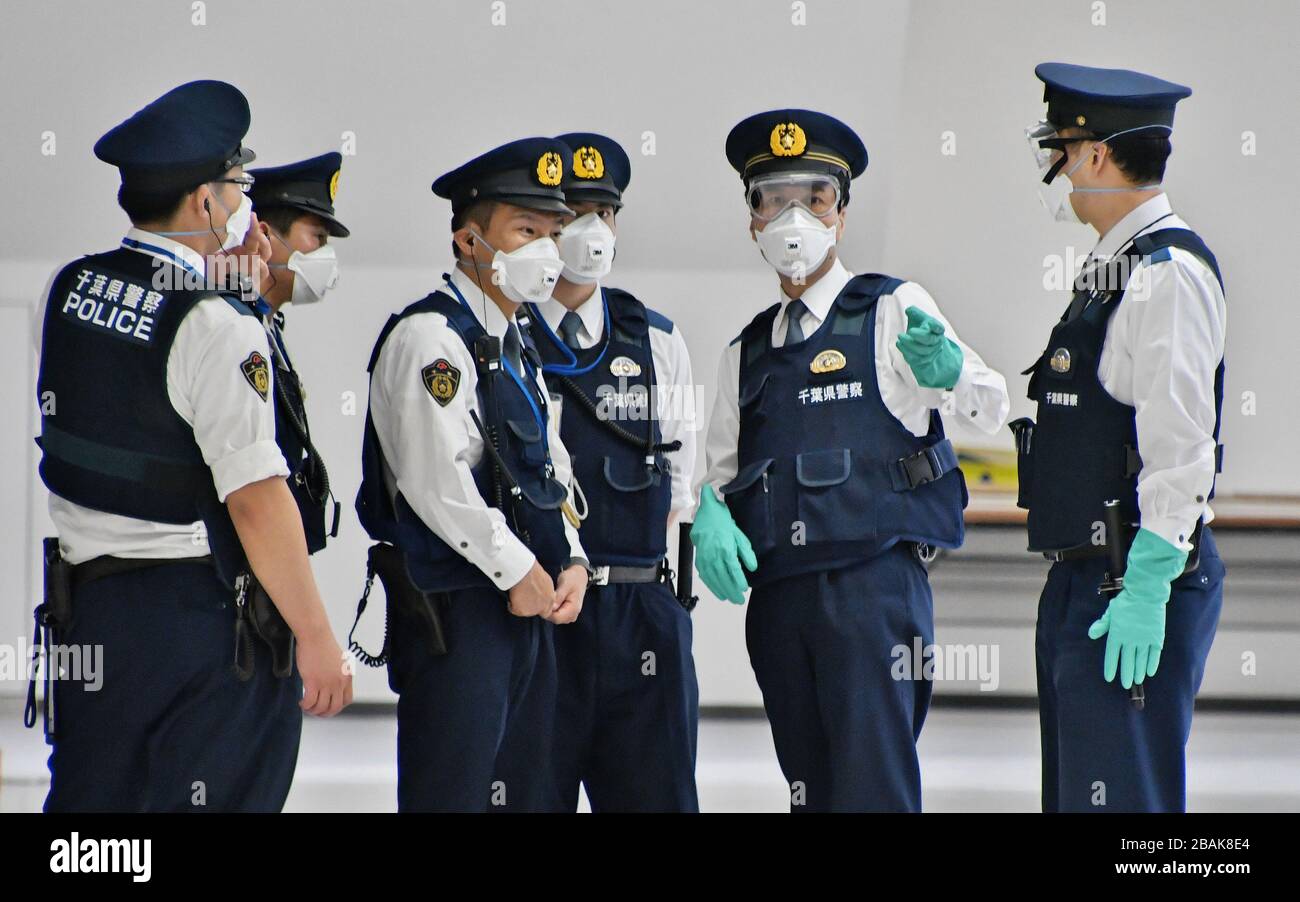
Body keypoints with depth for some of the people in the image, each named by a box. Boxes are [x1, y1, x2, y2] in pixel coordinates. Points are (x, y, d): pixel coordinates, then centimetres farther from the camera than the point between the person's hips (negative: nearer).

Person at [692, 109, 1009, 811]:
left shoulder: (892, 310, 4)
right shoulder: (748, 350, 19)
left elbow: (990, 409, -6)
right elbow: (718, 467, 21)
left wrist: (946, 369, -29)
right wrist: (708, 515, -2)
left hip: (873, 585, -6)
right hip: (776, 594, 6)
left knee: (874, 788, -13)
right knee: (810, 792, 8)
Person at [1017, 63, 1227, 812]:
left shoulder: (1169, 273, -16)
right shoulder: (1113, 270, 16)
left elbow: (1179, 443, -21)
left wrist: (1146, 588, -24)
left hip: (1139, 585, -11)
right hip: (1083, 581, 11)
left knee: (1118, 798, -10)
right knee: (1071, 795, 14)